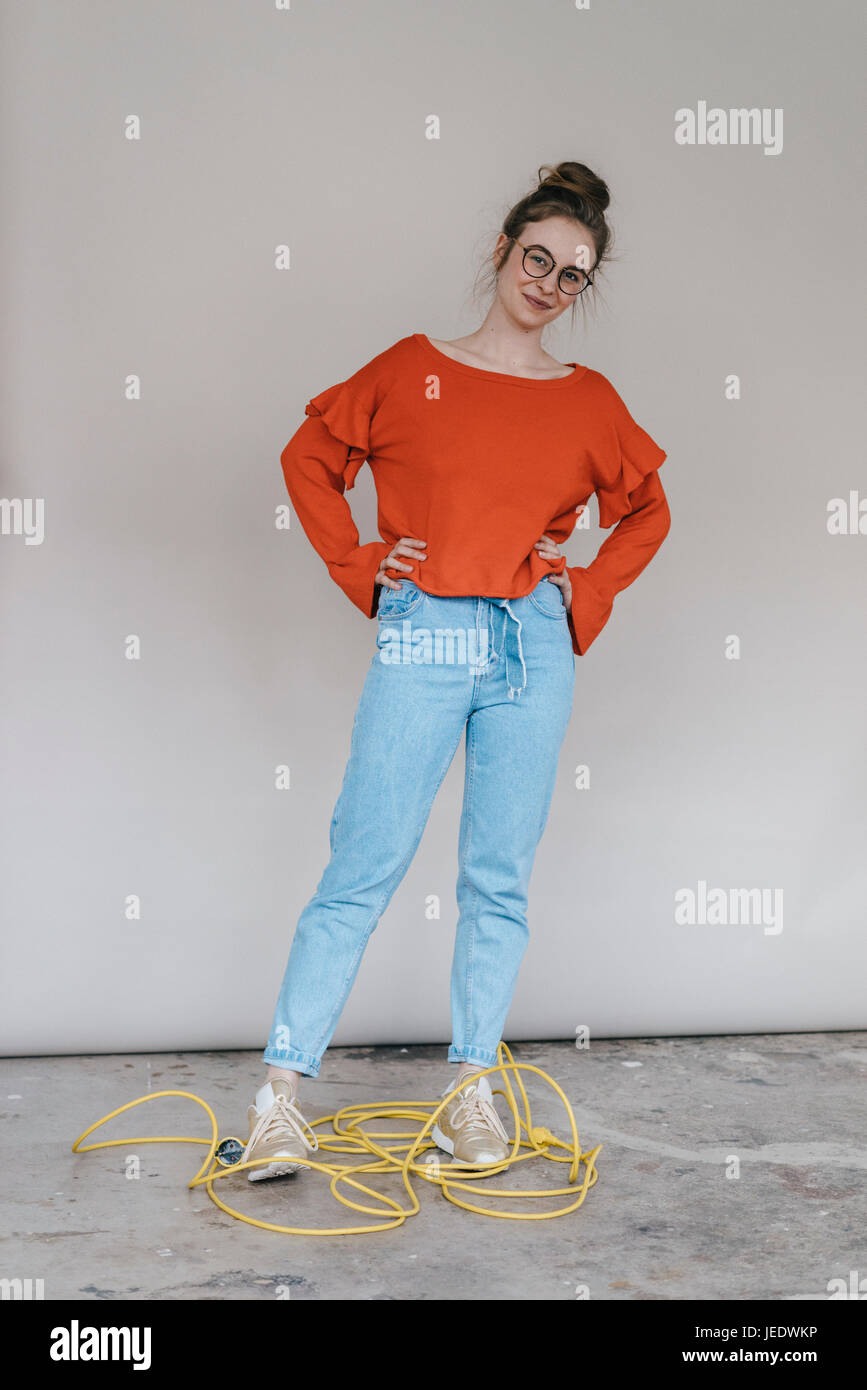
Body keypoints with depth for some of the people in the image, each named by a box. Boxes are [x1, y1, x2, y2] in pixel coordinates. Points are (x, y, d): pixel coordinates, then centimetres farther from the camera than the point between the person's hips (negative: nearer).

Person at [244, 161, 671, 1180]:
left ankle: (471, 1086, 17)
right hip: (423, 640, -2)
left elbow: (645, 511, 23)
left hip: (533, 647, 3)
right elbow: (308, 458, 13)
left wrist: (587, 598, 10)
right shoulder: (411, 370, 6)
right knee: (366, 866, -6)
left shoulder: (588, 401, 10)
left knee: (499, 876, 6)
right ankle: (281, 1089, 1)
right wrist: (359, 569, 4)